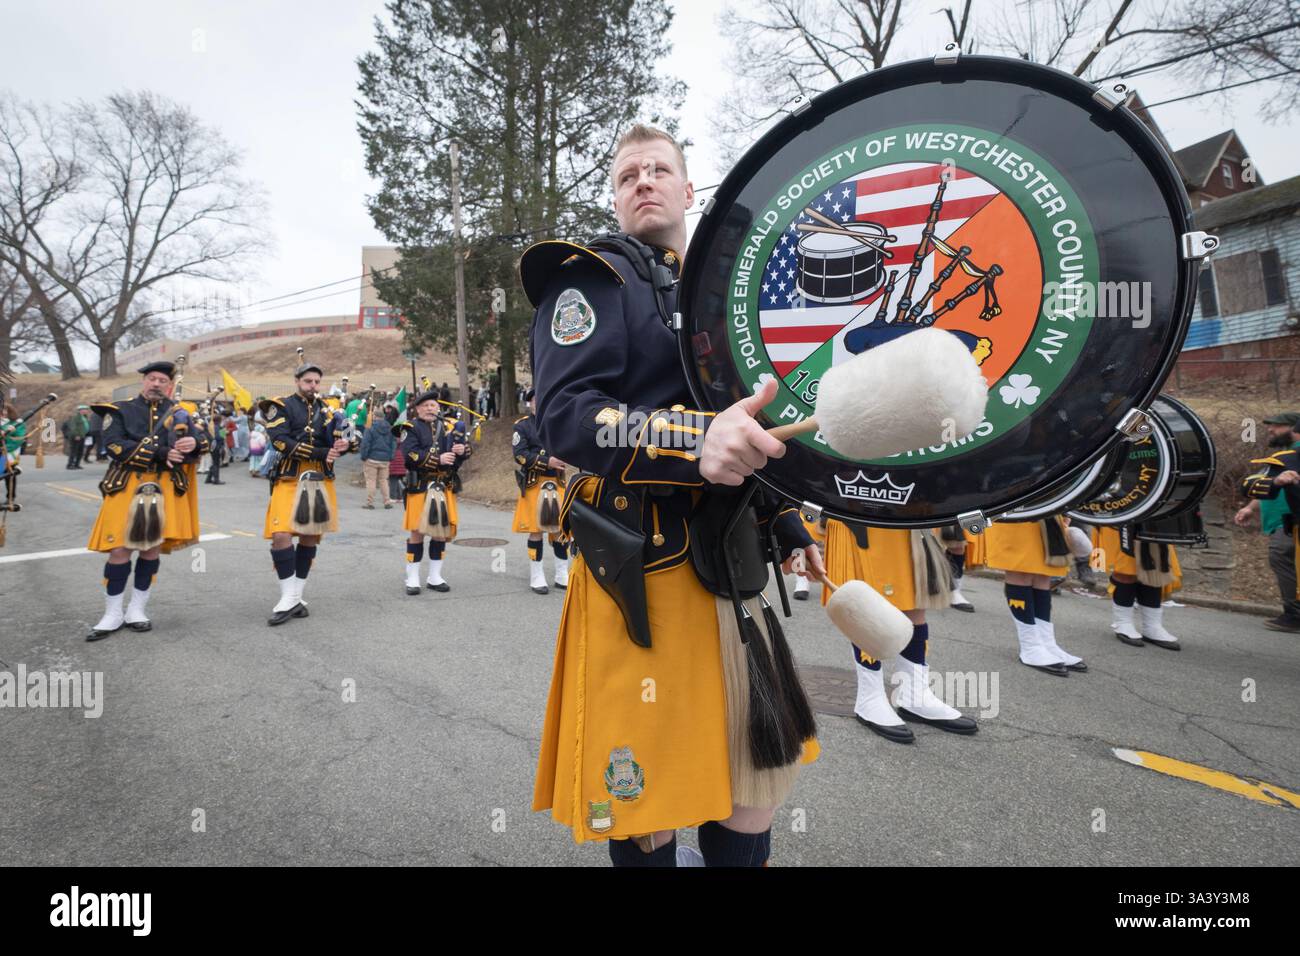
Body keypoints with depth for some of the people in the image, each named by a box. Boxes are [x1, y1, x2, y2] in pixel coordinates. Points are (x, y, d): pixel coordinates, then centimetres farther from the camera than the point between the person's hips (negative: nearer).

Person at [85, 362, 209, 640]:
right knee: (121, 549, -2)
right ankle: (113, 614, 13)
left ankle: (136, 611, 19)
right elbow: (114, 446, -8)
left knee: (153, 548, 5)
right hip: (127, 486, -2)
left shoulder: (180, 412, 13)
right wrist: (159, 452, -18)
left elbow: (203, 437, 1)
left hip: (166, 488, 2)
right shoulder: (120, 410, 6)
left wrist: (194, 442, -24)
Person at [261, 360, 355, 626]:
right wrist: (320, 453, -20)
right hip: (289, 477, -4)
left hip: (321, 479, 4)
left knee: (311, 536, 7)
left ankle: (296, 596, 17)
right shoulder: (281, 407, 1)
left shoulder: (328, 409, 14)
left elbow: (342, 437, 7)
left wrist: (344, 444, -18)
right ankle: (289, 599, -4)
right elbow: (281, 441, -13)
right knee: (281, 535, -15)